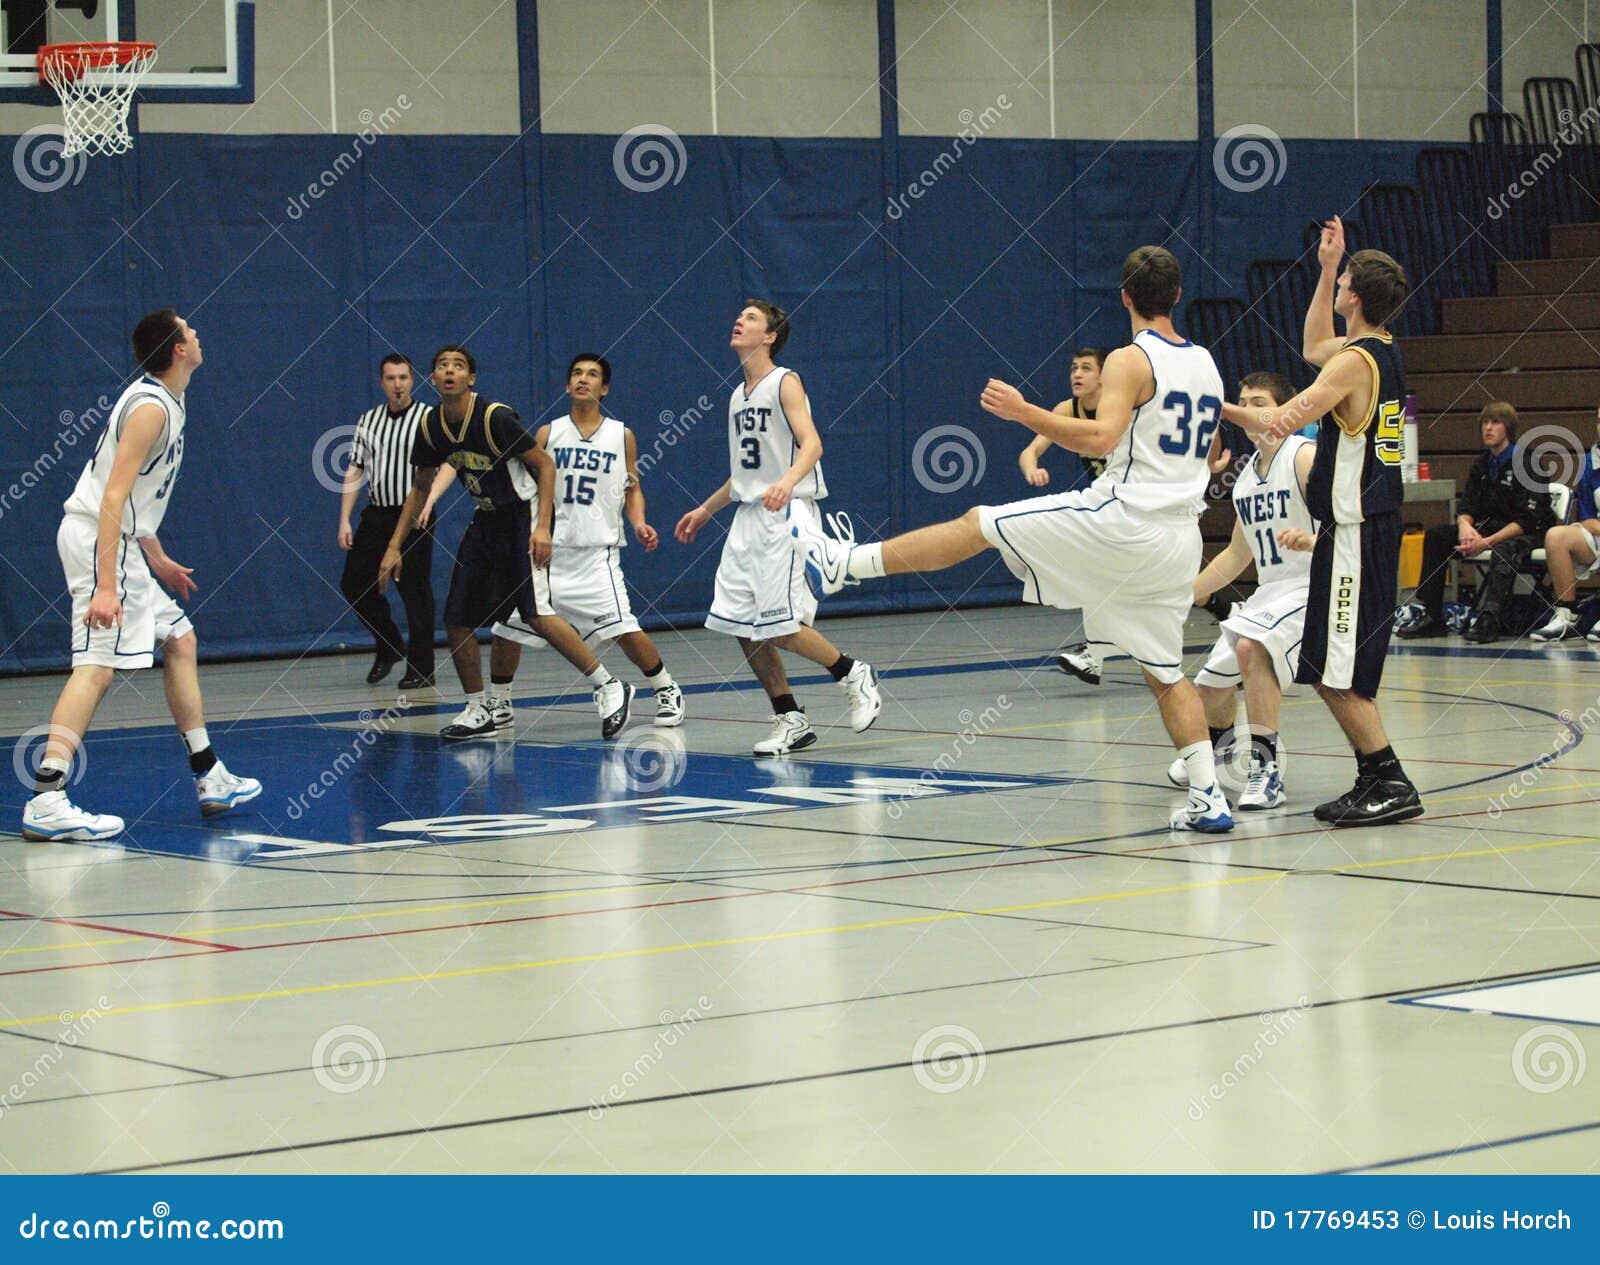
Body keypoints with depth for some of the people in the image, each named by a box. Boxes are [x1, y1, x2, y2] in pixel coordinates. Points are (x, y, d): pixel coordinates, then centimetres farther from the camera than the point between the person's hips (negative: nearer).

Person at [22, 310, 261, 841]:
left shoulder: (164, 402, 16)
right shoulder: (150, 407, -16)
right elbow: (113, 497, -23)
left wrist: (158, 559, 32)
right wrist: (105, 587, -28)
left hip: (120, 539, 11)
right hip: (99, 538, -11)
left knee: (180, 641, 17)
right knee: (97, 665, -17)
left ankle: (210, 778, 24)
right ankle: (46, 801, -25)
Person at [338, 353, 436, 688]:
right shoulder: (369, 420, 12)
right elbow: (354, 471, 13)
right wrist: (344, 520, 7)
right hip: (376, 516, 5)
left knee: (416, 593, -4)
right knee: (354, 584, 4)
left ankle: (421, 670, 4)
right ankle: (389, 647, 24)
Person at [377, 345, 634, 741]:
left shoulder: (495, 418, -20)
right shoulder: (430, 427, 0)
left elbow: (545, 466, -15)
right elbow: (420, 489, 14)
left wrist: (542, 527, -24)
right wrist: (394, 546, 10)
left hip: (523, 516, -7)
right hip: (486, 521, 7)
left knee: (535, 613, -21)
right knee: (457, 621, 4)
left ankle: (609, 688, -12)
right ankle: (485, 710, 19)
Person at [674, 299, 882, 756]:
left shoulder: (784, 383, -6)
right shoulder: (739, 396, 18)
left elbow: (811, 443, -20)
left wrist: (788, 481, -39)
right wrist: (706, 509, 29)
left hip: (785, 513, -8)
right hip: (748, 515, 8)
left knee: (779, 625, -14)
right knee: (742, 627, 1)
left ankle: (855, 676, 7)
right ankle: (791, 721, 10)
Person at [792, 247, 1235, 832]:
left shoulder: (1131, 360, -8)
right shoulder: (1206, 365, 16)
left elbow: (1101, 438, -23)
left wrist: (1023, 411, -19)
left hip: (1121, 518, -7)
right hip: (1179, 539, 7)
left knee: (977, 525, 3)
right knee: (1165, 671, 12)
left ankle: (844, 562, 5)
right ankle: (1209, 799, 5)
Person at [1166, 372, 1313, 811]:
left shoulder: (1306, 457, -12)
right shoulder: (1246, 477, 13)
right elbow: (1238, 554, 23)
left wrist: (1310, 540, -42)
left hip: (1309, 586, -8)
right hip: (1268, 592, 8)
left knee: (1250, 646, -35)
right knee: (1212, 685, 16)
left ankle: (1266, 767, -29)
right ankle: (1216, 742, 53)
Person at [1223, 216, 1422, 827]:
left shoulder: (1356, 362, -17)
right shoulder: (1383, 352, 11)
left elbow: (1279, 422, -20)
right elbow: (1315, 347, 31)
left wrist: (1215, 403, -7)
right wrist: (1326, 269, 27)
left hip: (1355, 534, -10)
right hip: (1374, 524, 10)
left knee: (1334, 673, -8)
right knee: (1338, 671, 14)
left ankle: (1390, 782, -7)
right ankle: (1375, 782, 16)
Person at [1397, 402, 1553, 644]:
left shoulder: (1526, 464, -13)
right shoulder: (1482, 465, 9)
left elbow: (1527, 519, -20)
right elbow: (1467, 505, 6)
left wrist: (1488, 542, -28)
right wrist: (1465, 525, -20)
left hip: (1528, 533, -8)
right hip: (1491, 527, 8)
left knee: (1505, 549, -40)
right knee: (1436, 534, -6)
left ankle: (1487, 619, -55)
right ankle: (1430, 616, -11)